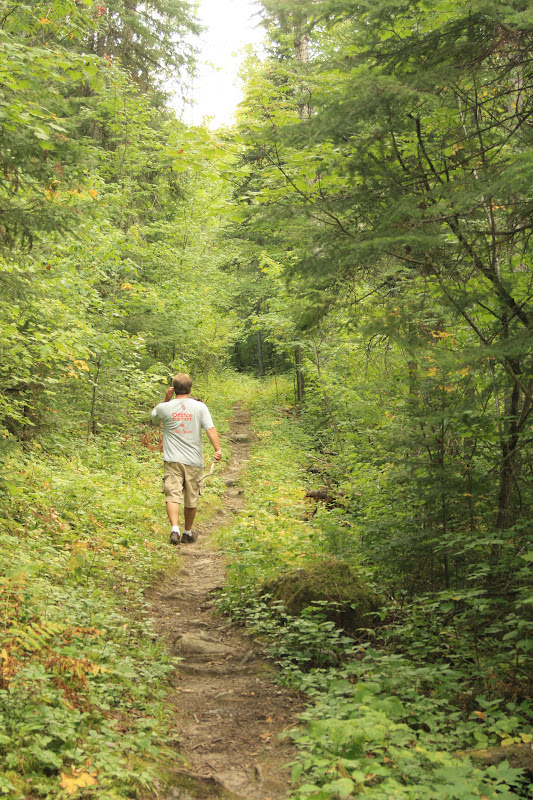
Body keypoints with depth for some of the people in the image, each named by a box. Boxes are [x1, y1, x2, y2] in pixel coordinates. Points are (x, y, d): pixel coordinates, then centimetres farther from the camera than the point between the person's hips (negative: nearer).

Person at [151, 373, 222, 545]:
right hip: (193, 460, 1)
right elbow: (210, 429, -10)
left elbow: (154, 416, 24)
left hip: (172, 460, -1)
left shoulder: (165, 407, 1)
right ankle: (188, 532, 26)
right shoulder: (200, 407, 0)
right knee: (191, 499, 13)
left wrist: (166, 398, 16)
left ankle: (175, 529, -25)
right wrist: (218, 449, -14)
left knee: (173, 496, -5)